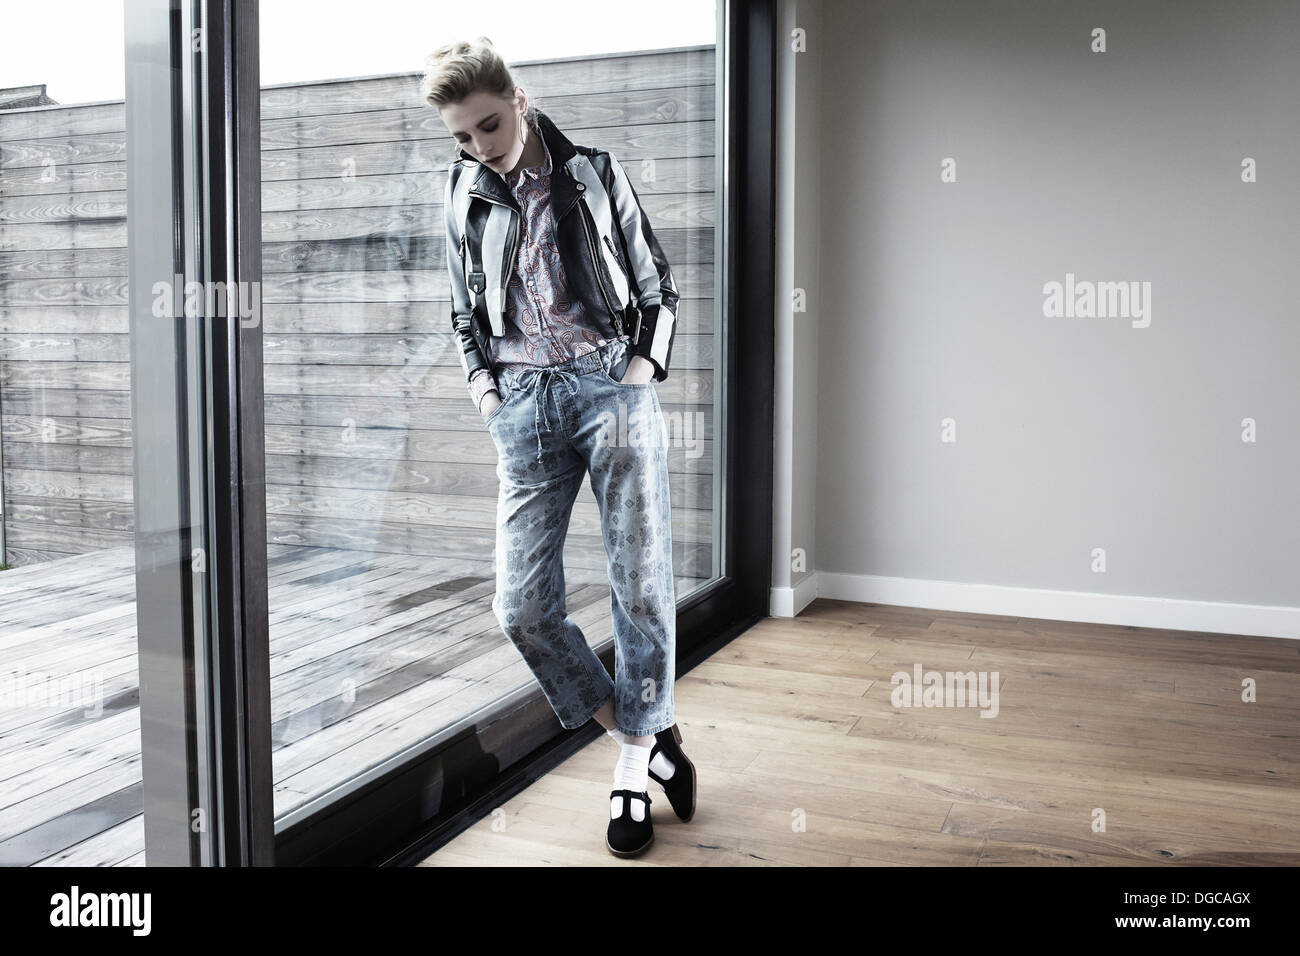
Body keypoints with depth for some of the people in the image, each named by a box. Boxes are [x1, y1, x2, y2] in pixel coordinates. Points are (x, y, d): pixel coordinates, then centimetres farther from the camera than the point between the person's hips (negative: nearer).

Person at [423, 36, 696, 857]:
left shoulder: (596, 174, 8)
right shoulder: (465, 201, 14)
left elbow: (658, 289, 10)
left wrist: (636, 377, -3)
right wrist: (486, 393, 8)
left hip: (612, 386, -2)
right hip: (523, 406, 3)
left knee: (643, 593, -5)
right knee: (524, 607, -5)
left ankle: (634, 770, 14)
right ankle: (651, 736, 13)